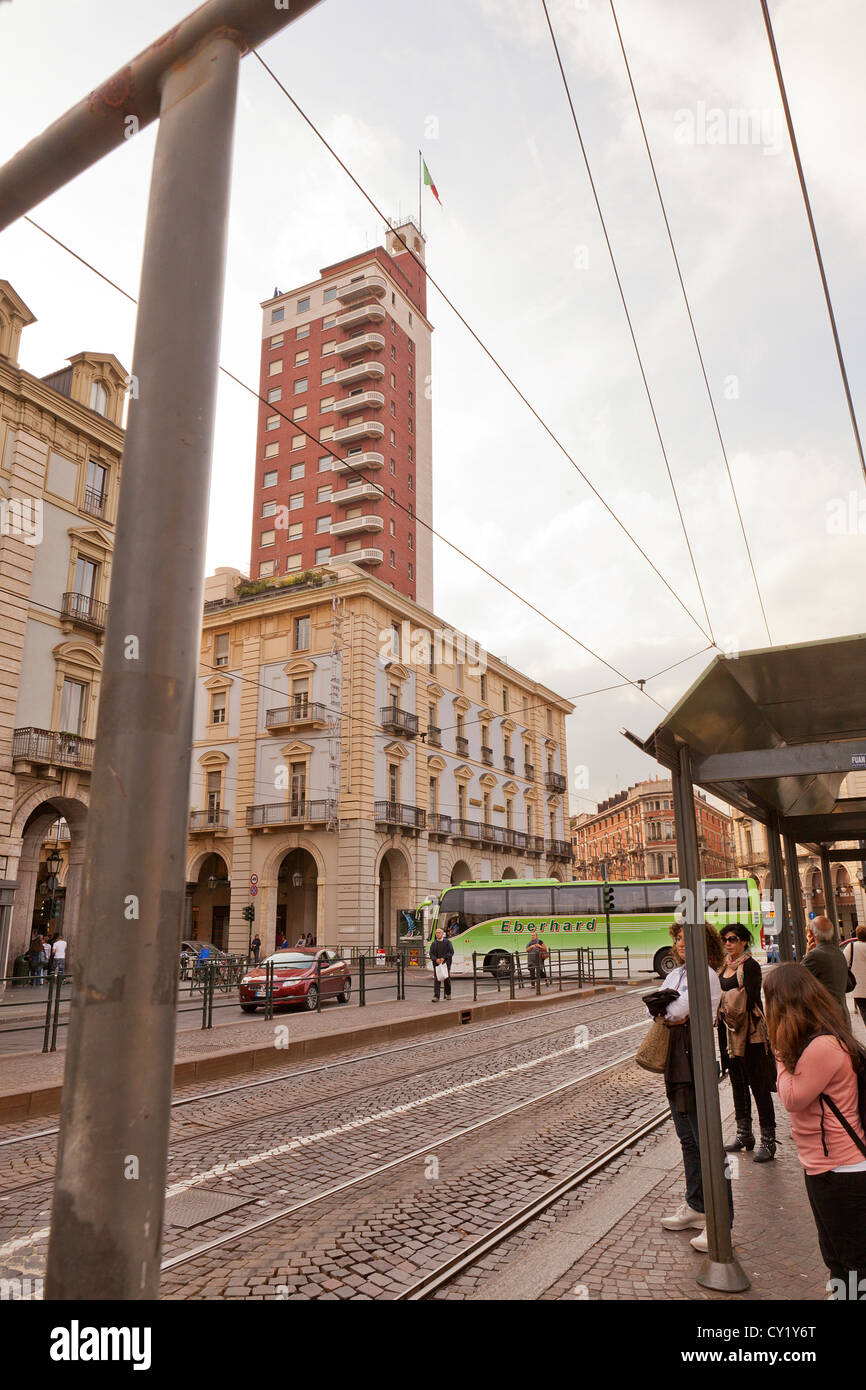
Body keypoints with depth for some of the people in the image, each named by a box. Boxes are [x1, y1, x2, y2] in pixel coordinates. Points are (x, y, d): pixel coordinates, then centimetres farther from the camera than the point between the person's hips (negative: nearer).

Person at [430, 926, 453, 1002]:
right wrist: (436, 959, -15)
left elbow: (451, 952, -4)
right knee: (436, 980, -8)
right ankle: (436, 996, -10)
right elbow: (431, 953, 4)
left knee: (447, 979, 4)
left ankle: (448, 994, 28)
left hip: (446, 963, -1)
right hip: (436, 964, 1)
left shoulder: (447, 942, 3)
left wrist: (444, 958, -17)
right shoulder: (433, 943, 10)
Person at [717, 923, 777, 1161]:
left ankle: (768, 1141, 7)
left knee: (758, 1084, -2)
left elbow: (750, 999, -18)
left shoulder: (750, 966, -11)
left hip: (749, 1031, -7)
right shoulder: (723, 966, 11)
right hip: (728, 1030, 8)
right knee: (737, 1082, 15)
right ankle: (744, 1135, 27)